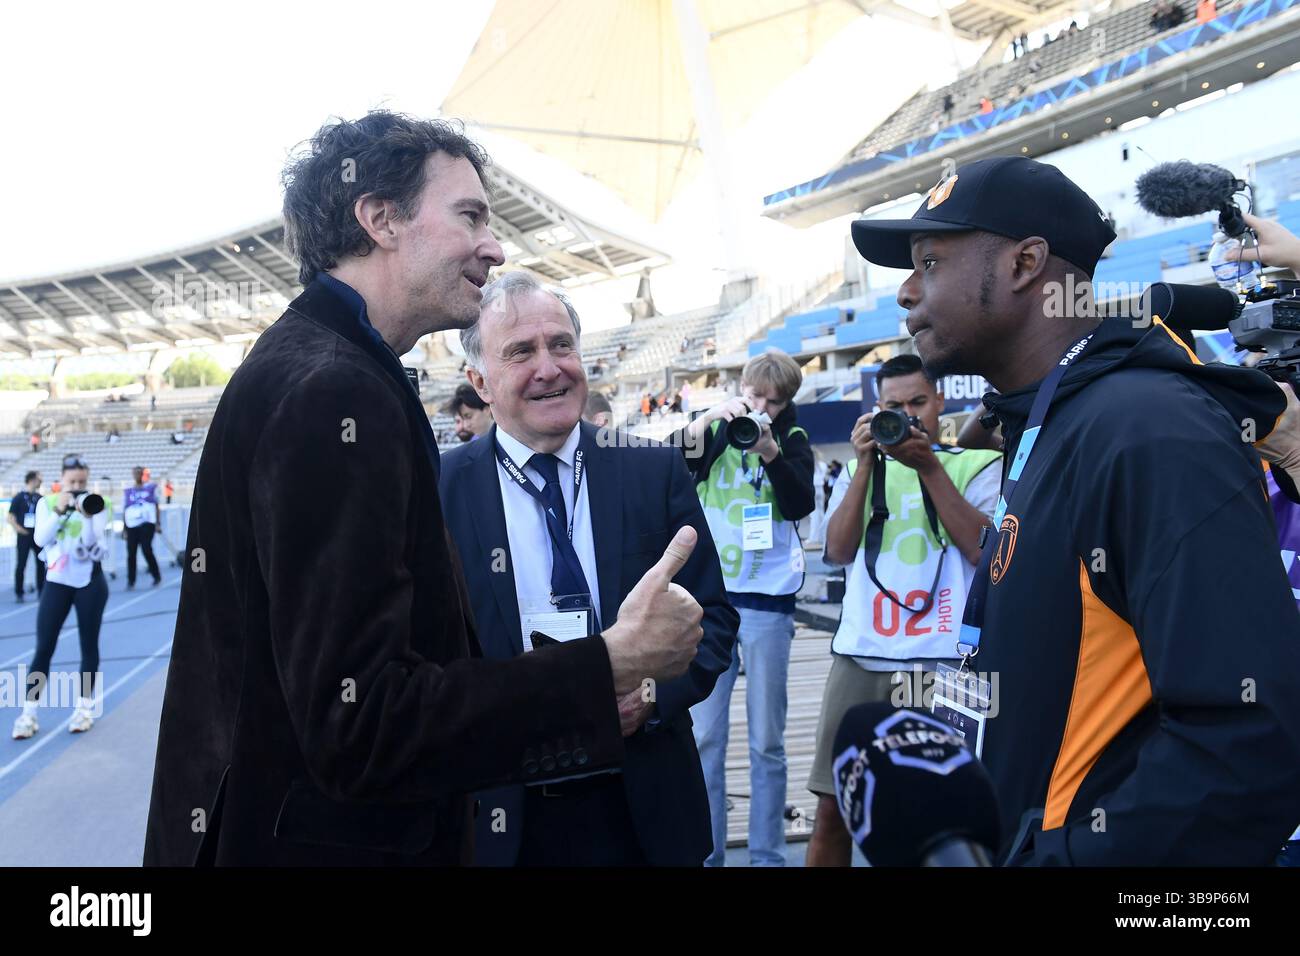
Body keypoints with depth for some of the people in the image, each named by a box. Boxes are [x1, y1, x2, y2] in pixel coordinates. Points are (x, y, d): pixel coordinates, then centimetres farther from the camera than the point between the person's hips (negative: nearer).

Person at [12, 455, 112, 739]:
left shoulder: (98, 504, -2)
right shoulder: (47, 503, 3)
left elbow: (94, 545, -11)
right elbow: (40, 539, -11)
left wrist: (88, 516, -24)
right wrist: (60, 510, -20)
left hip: (90, 583, -1)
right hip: (57, 581, 1)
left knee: (89, 645, 5)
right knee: (44, 648, -2)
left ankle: (85, 707, 16)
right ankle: (28, 713, 2)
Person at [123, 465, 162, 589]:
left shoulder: (151, 488, 8)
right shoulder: (127, 491, 10)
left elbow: (156, 506, 10)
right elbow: (124, 511, 12)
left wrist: (158, 523, 3)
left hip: (147, 523, -2)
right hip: (131, 525, 2)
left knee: (146, 550, -11)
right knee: (131, 553, 0)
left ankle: (157, 576, 5)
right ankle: (130, 581, 9)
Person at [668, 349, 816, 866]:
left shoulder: (792, 439, 6)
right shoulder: (713, 431, 8)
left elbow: (800, 504, -7)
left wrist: (770, 453, -21)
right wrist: (705, 419, -22)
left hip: (768, 599, -1)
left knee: (766, 740, 5)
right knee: (704, 735, 3)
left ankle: (767, 855, 15)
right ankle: (706, 852, 14)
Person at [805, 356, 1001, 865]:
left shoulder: (978, 464, 9)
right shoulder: (859, 468, 18)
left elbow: (982, 547, -6)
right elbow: (838, 550, 4)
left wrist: (928, 466, -10)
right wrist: (866, 462, -3)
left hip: (945, 660, -2)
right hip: (862, 656, 3)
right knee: (832, 807, 4)